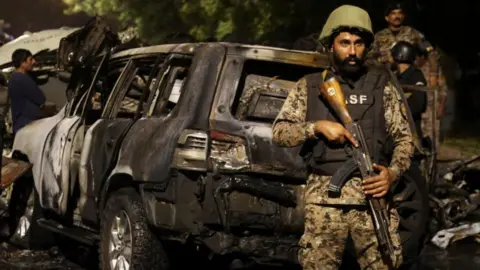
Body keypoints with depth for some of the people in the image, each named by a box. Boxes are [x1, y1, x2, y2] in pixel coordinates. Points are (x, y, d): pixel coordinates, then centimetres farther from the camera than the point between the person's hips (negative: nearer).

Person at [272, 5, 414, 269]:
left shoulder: (381, 85, 10)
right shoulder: (309, 86, 10)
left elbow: (404, 138, 10)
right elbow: (279, 132, 6)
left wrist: (393, 173, -9)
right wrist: (318, 126, -10)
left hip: (373, 194, 0)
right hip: (324, 197, 0)